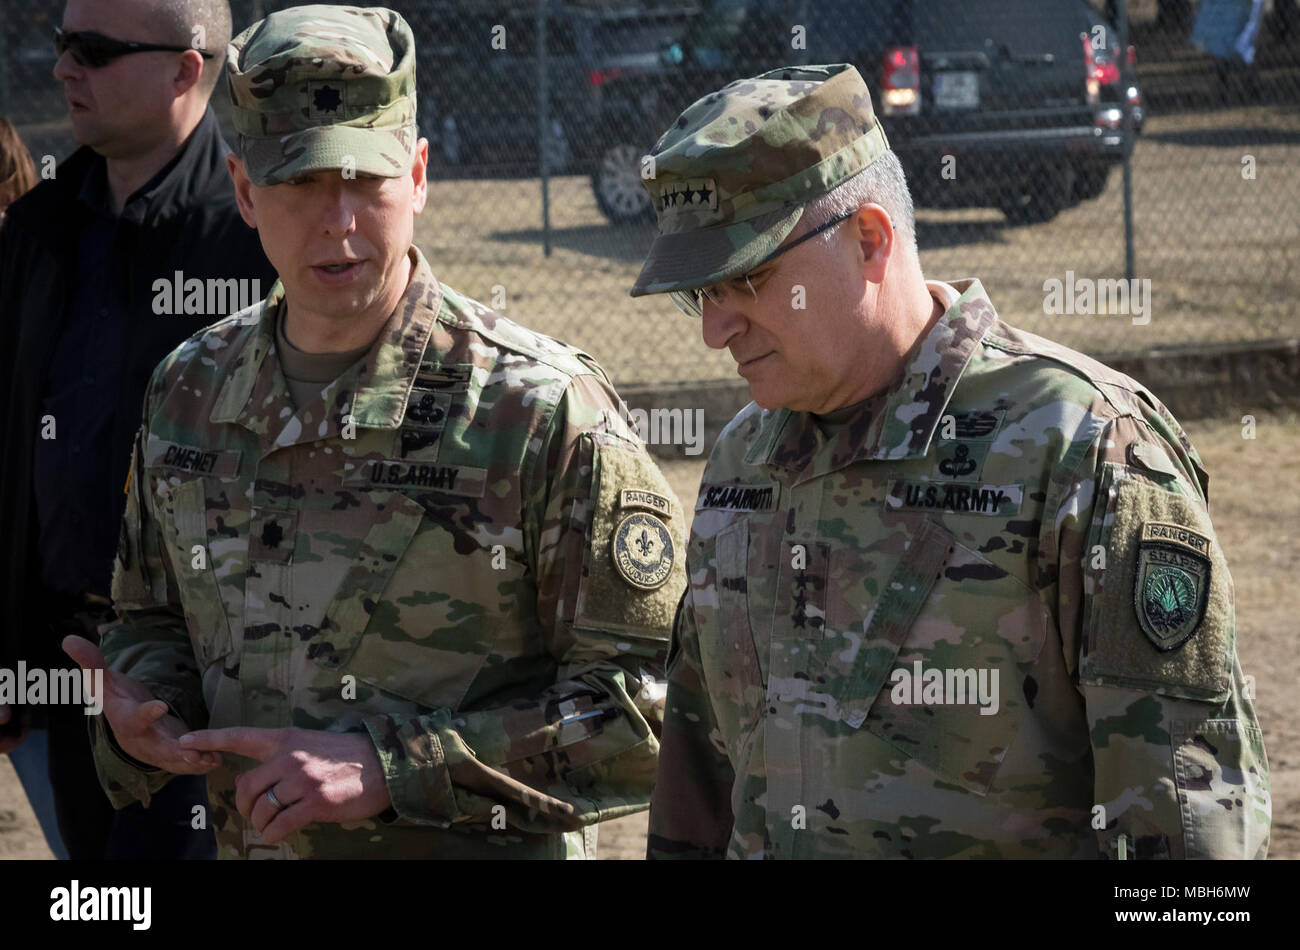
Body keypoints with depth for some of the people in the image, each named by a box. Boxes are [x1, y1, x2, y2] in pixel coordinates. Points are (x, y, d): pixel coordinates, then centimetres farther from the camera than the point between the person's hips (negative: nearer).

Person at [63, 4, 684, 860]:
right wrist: (139, 711, -7)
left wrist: (391, 766, -23)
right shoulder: (189, 393, 1)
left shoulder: (547, 411, -16)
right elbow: (155, 618, 16)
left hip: (489, 849, -5)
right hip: (250, 844, 5)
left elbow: (651, 706, -18)